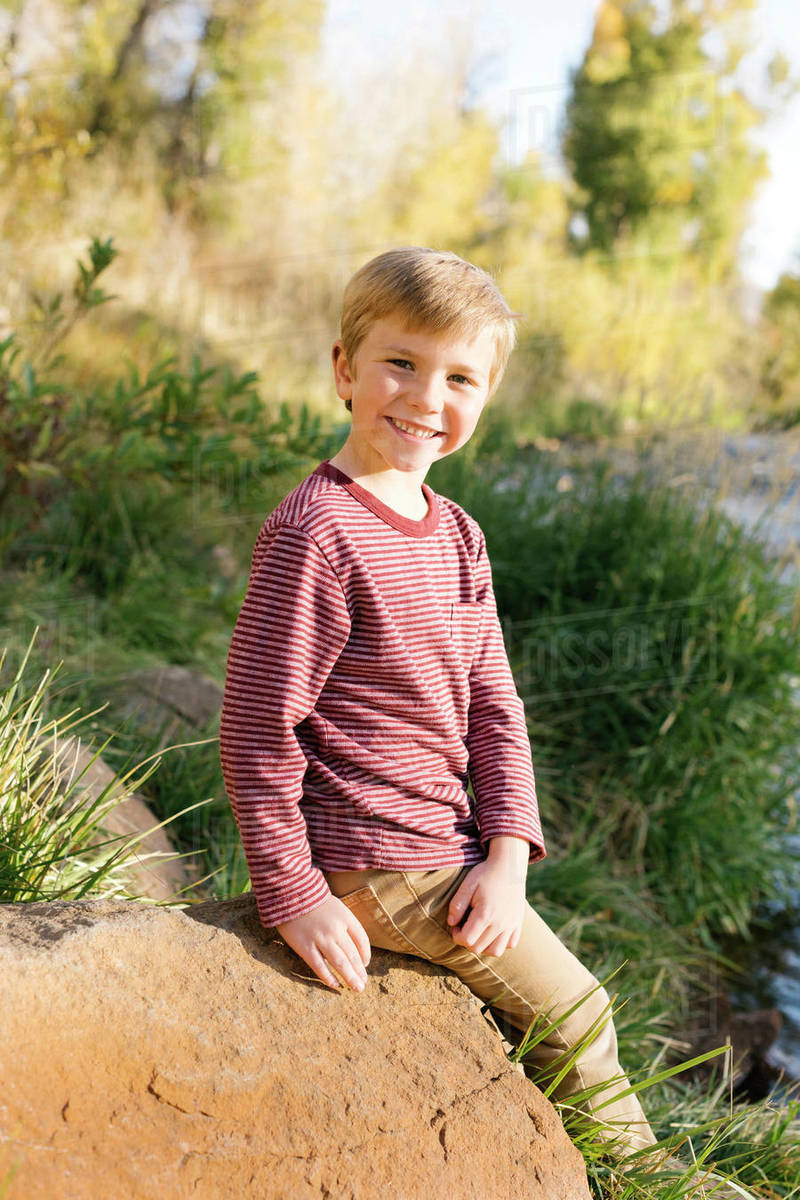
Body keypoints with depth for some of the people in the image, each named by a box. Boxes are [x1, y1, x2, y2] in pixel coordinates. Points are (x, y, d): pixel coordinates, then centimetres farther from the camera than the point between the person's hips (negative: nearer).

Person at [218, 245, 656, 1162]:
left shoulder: (457, 537, 6)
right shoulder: (315, 533, -21)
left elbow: (493, 704, 7)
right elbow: (256, 724, -20)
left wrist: (507, 850, -3)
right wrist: (294, 894, -18)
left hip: (445, 844, 8)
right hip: (379, 861, -8)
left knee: (517, 1008, 22)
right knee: (571, 1011, 5)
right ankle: (628, 1162, 29)